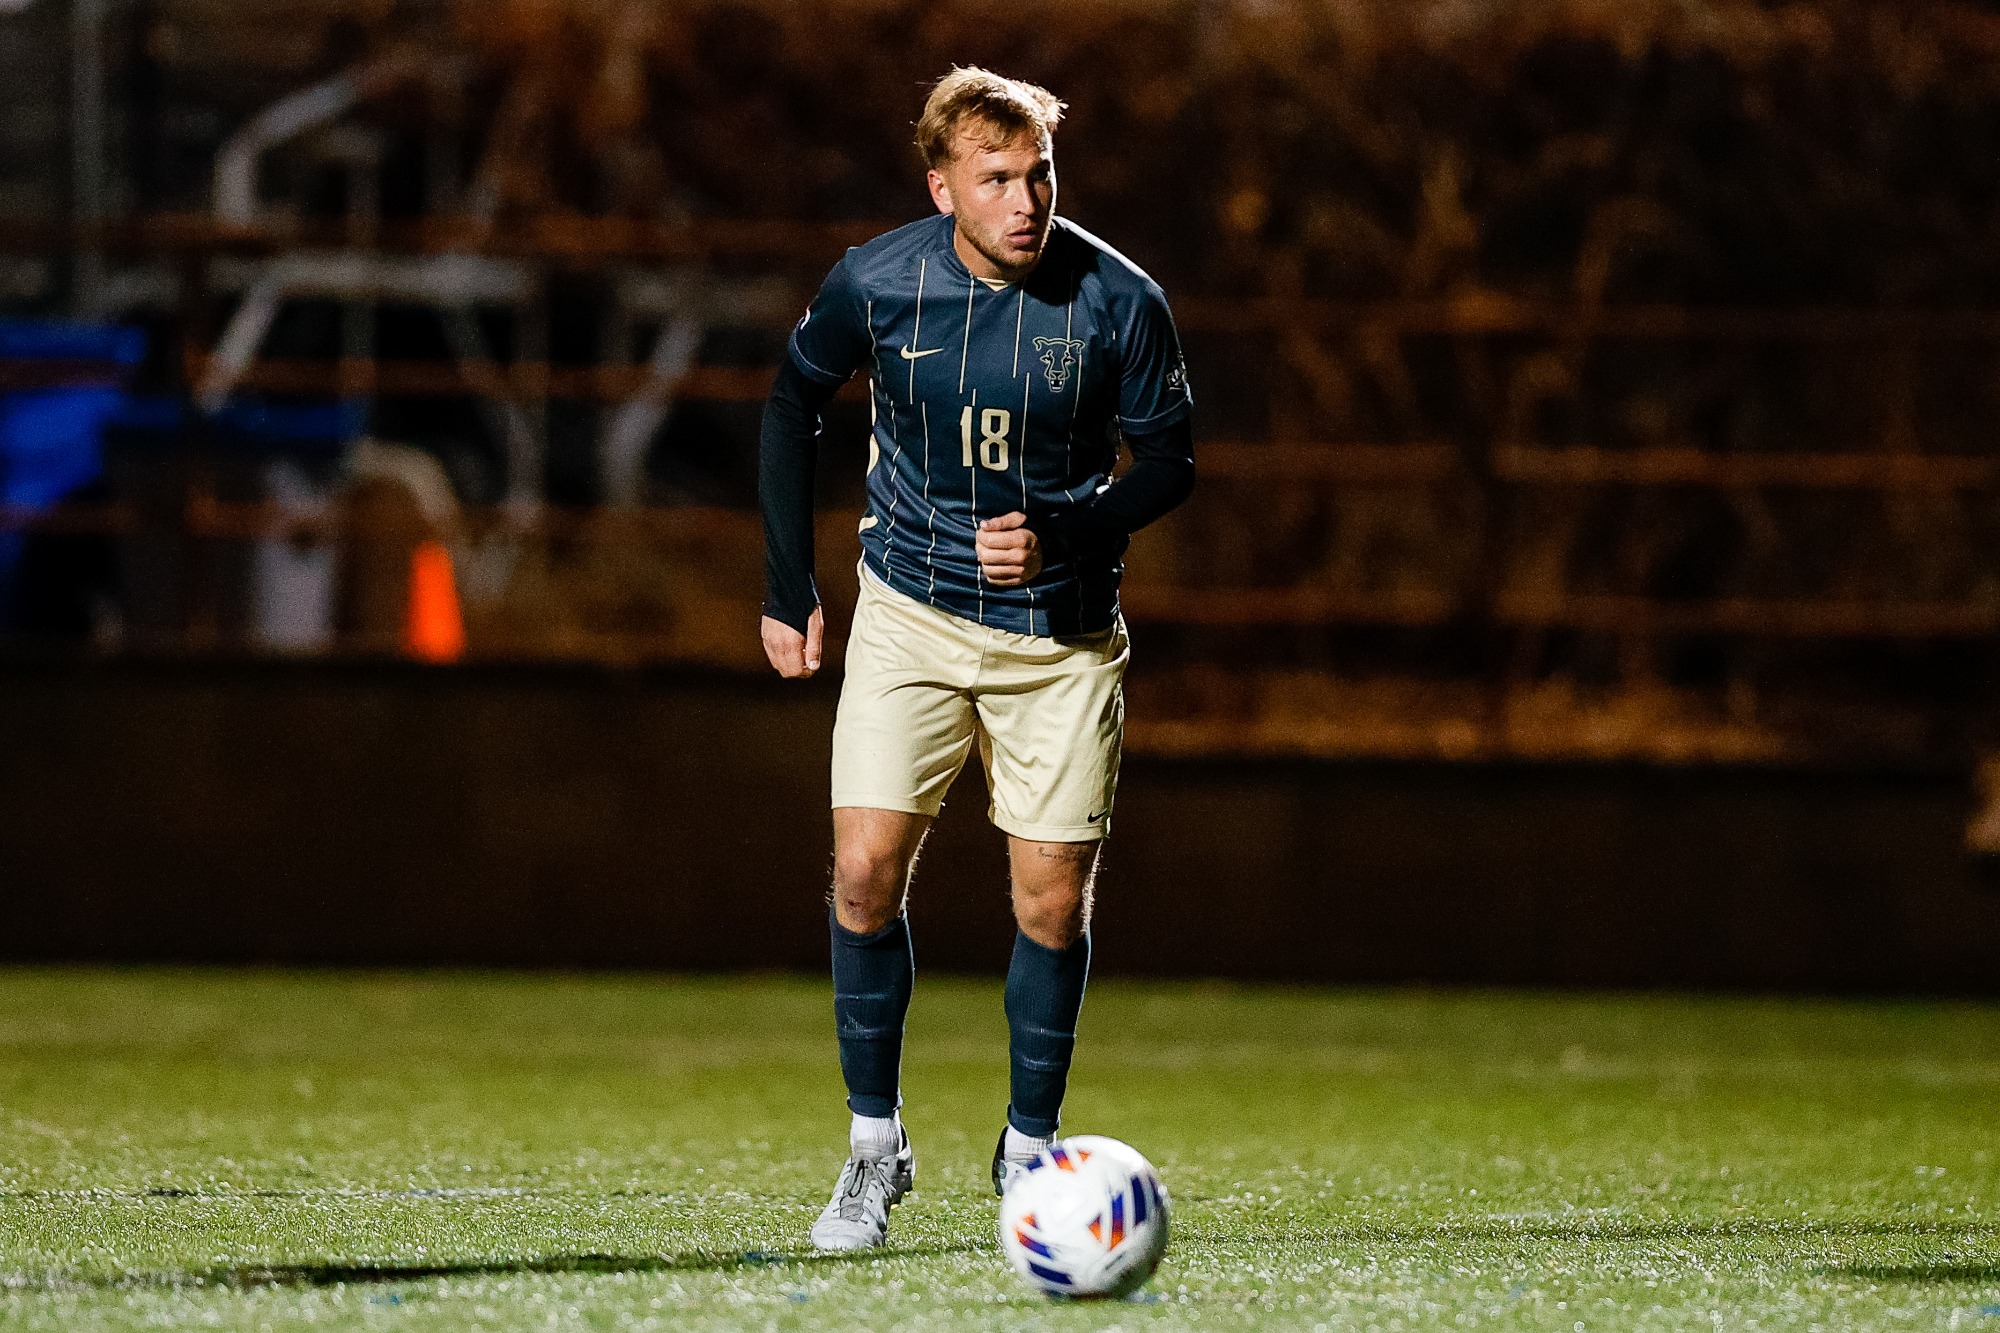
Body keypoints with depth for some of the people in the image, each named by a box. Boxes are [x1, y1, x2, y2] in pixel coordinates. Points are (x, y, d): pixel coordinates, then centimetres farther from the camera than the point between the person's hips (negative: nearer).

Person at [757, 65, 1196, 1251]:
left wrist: (1059, 533, -21)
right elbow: (794, 407, 6)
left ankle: (1030, 1149, 20)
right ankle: (875, 1142, 5)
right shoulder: (875, 284, -12)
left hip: (1062, 639, 0)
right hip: (912, 617, 0)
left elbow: (1170, 463, -4)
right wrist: (791, 591, 6)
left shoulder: (1119, 302, -15)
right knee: (867, 871, -11)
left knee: (1054, 900, -1)